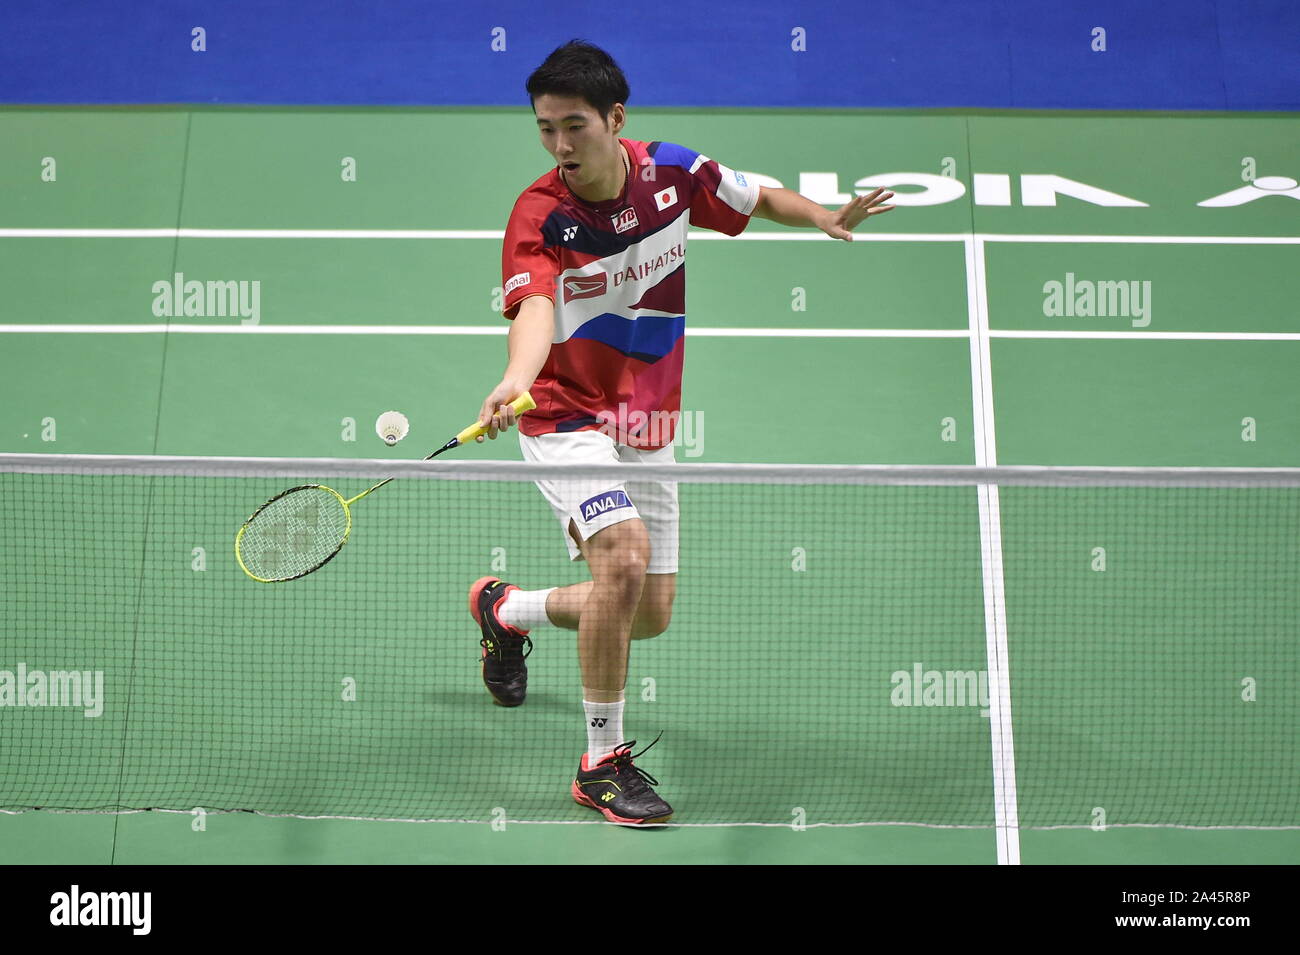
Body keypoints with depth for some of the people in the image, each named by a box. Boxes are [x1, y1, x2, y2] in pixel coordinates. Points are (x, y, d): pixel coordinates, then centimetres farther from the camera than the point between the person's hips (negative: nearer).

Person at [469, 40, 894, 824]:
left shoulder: (675, 173, -6)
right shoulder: (539, 215, -18)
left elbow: (762, 198, 11)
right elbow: (535, 307, -35)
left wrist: (827, 218, -8)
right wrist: (515, 382, -56)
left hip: (648, 426, 5)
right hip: (568, 416, -5)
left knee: (652, 612, 9)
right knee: (624, 553, -29)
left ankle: (509, 608, 38)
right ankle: (604, 761, -13)